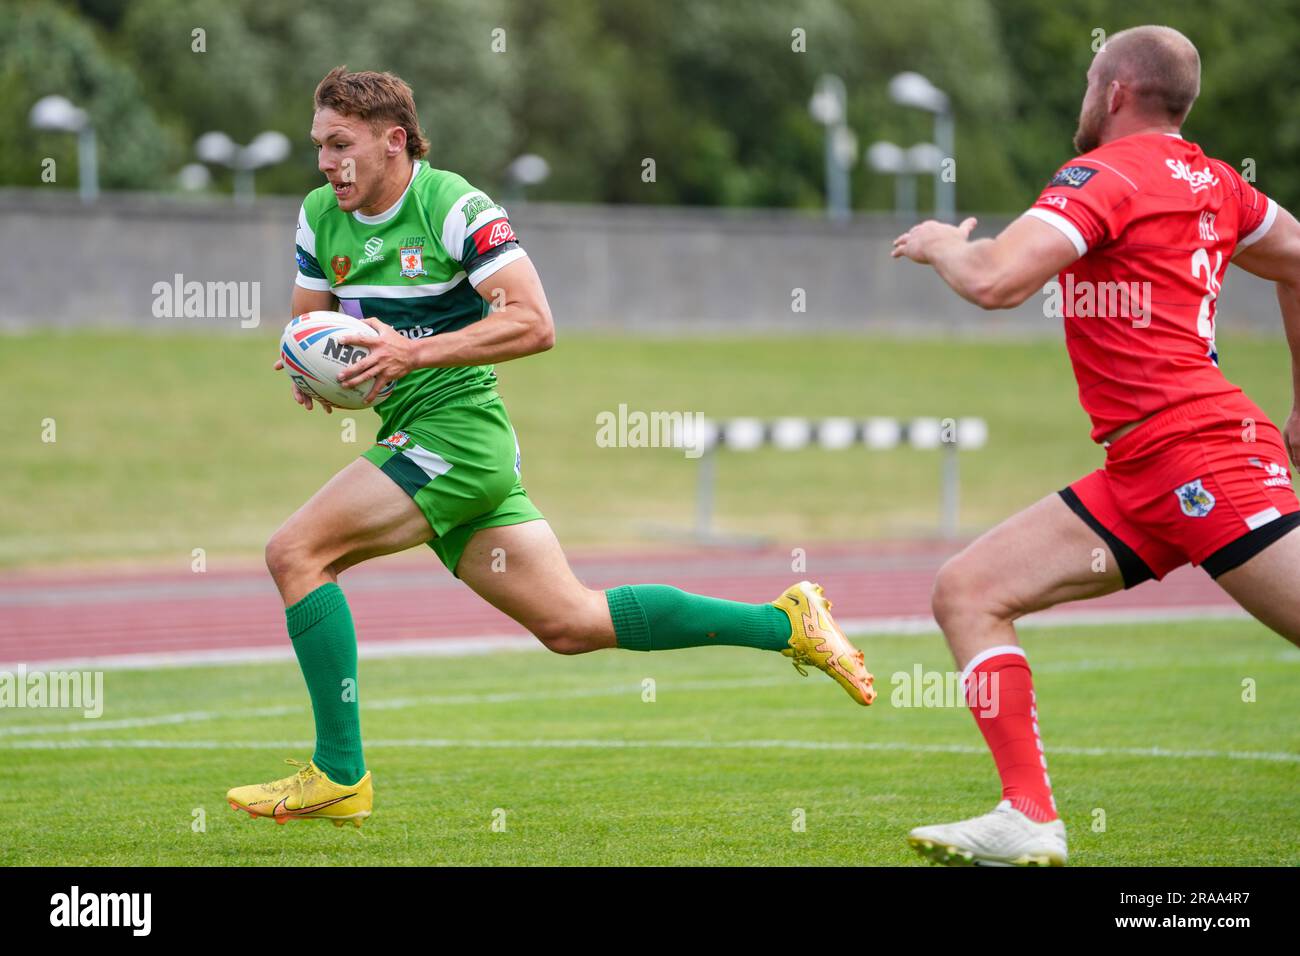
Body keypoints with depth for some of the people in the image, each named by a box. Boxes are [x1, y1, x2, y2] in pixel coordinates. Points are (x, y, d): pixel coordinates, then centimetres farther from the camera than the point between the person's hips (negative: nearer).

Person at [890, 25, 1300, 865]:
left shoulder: (1107, 174, -8)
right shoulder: (1212, 182, 18)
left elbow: (994, 281, -19)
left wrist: (943, 246, 4)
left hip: (1194, 447, -10)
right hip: (1142, 479, 10)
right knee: (967, 592, 6)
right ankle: (1030, 820, -1)